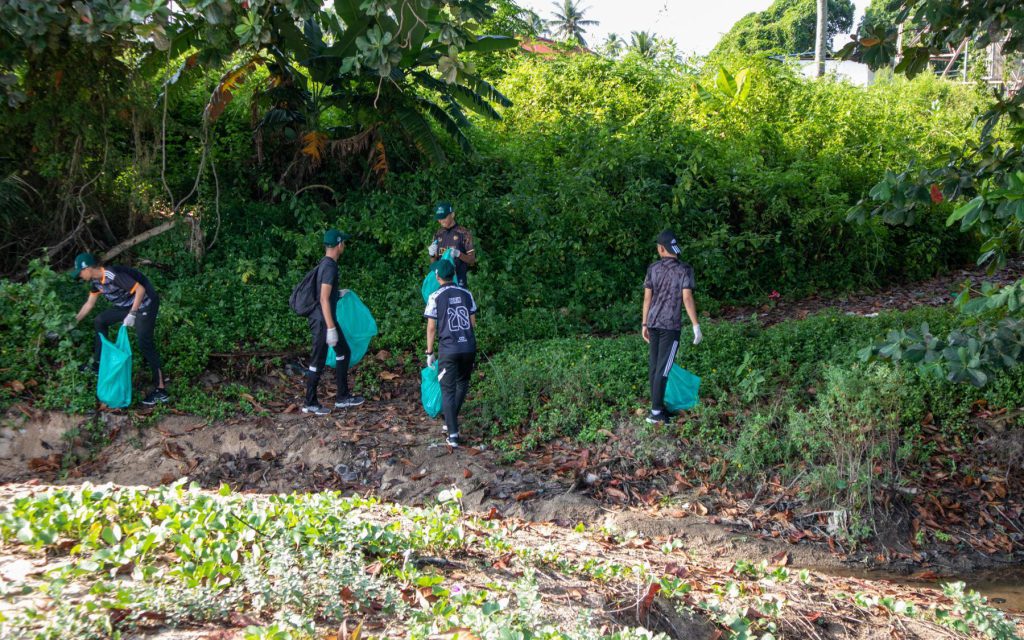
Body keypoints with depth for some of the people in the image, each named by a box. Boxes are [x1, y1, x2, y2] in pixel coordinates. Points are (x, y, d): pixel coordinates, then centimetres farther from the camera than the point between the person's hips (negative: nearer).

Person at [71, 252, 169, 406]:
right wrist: (74, 321, 20)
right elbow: (89, 303, 16)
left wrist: (132, 314, -32)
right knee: (100, 320, 15)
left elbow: (140, 289, -31)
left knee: (145, 344, -17)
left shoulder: (113, 276, -29)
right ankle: (98, 364, 27)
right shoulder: (96, 281, 1)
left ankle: (160, 390, -18)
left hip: (145, 303, -10)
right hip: (127, 304, 10)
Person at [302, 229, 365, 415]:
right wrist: (331, 328, -25)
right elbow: (324, 299, -24)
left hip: (324, 319, 10)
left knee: (343, 352, 16)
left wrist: (338, 294, 30)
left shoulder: (325, 264, 11)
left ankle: (342, 397, 21)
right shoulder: (329, 267, -19)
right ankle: (310, 403, 7)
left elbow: (325, 293, 19)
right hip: (322, 321, -10)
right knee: (318, 361, -2)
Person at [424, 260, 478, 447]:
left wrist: (429, 352, 5)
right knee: (462, 383, 24)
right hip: (469, 347, 3)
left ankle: (453, 433, -6)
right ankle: (451, 421, 27)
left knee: (448, 390, 2)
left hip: (448, 349, -3)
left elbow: (431, 327, -4)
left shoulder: (436, 297, -5)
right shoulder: (466, 294, 6)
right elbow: (473, 322, 9)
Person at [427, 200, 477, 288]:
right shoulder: (438, 235, 11)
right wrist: (431, 254, -8)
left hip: (458, 280, -4)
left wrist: (458, 254, -22)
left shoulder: (464, 233, -3)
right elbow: (434, 262, 14)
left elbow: (472, 260, -4)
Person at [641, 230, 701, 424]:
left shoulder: (653, 269, 5)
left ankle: (658, 406, 17)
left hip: (653, 323, 5)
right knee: (663, 369, -4)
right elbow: (687, 297, -15)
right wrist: (696, 325, -13)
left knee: (653, 366, 10)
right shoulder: (684, 270, -7)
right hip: (671, 325, -5)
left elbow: (647, 298, 7)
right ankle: (656, 411, -4)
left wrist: (644, 324, 14)